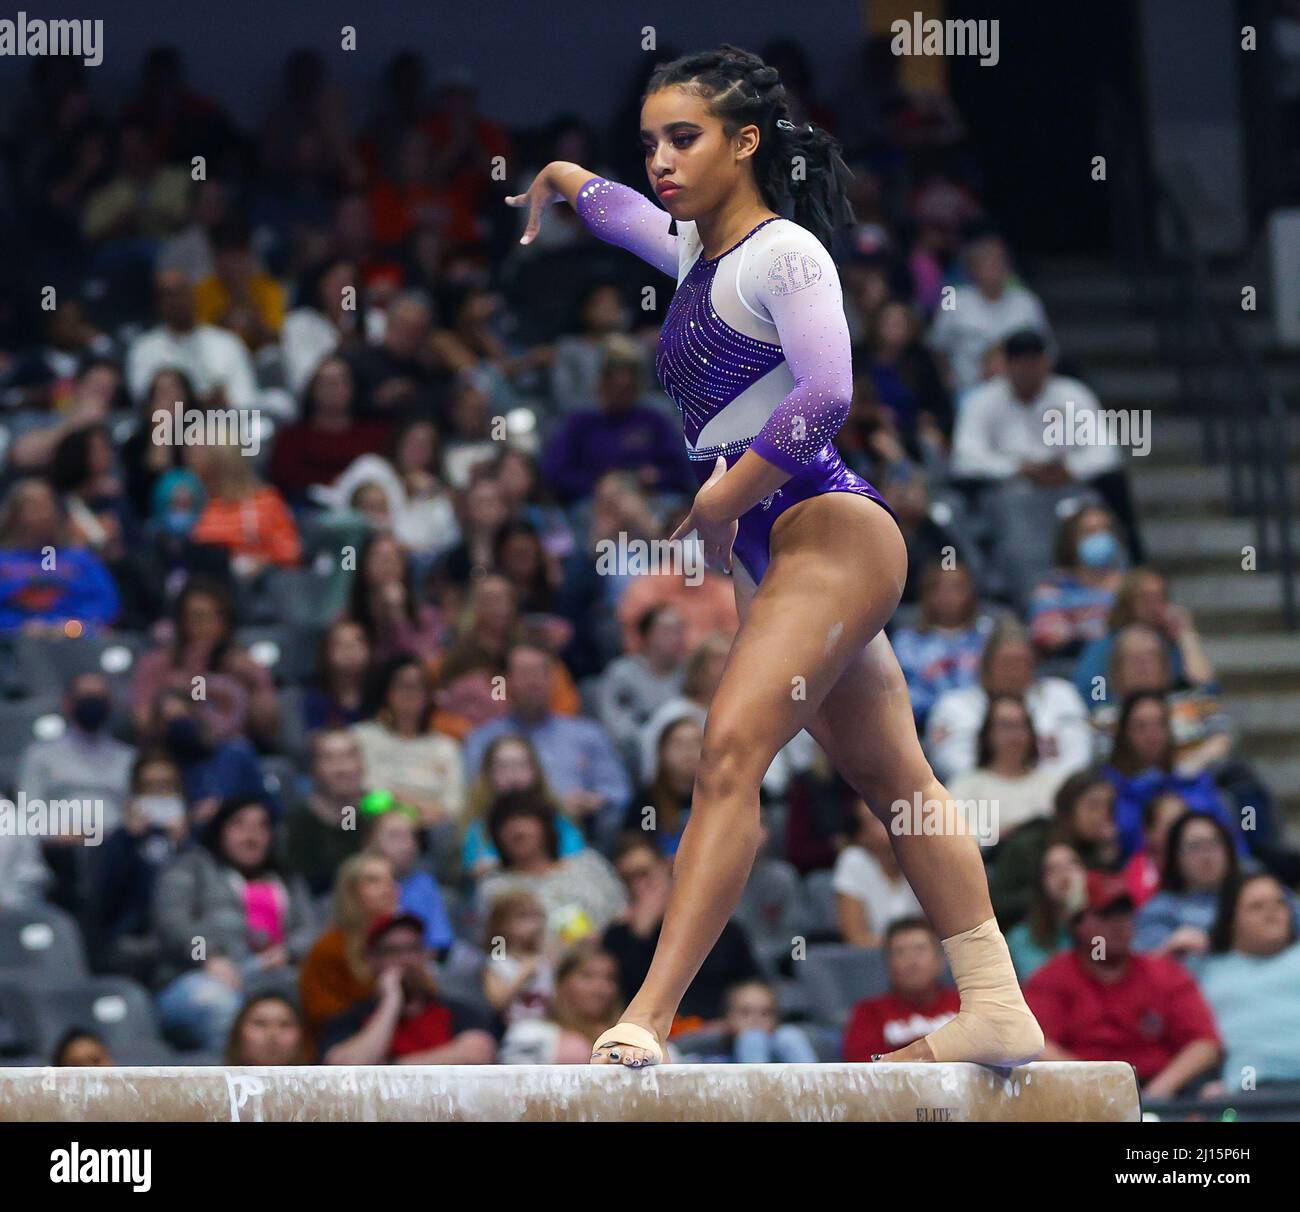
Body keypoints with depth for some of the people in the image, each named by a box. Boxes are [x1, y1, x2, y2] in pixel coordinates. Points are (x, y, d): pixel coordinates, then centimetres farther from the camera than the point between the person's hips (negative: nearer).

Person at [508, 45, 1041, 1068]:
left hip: (829, 528, -10)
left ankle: (647, 1021, -31)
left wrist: (721, 502, -18)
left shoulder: (785, 254, -9)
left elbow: (825, 391, -25)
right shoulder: (698, 252, 16)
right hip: (770, 557, 10)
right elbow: (626, 211, 42)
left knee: (731, 753, -21)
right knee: (890, 777, 11)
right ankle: (998, 1011, 15)